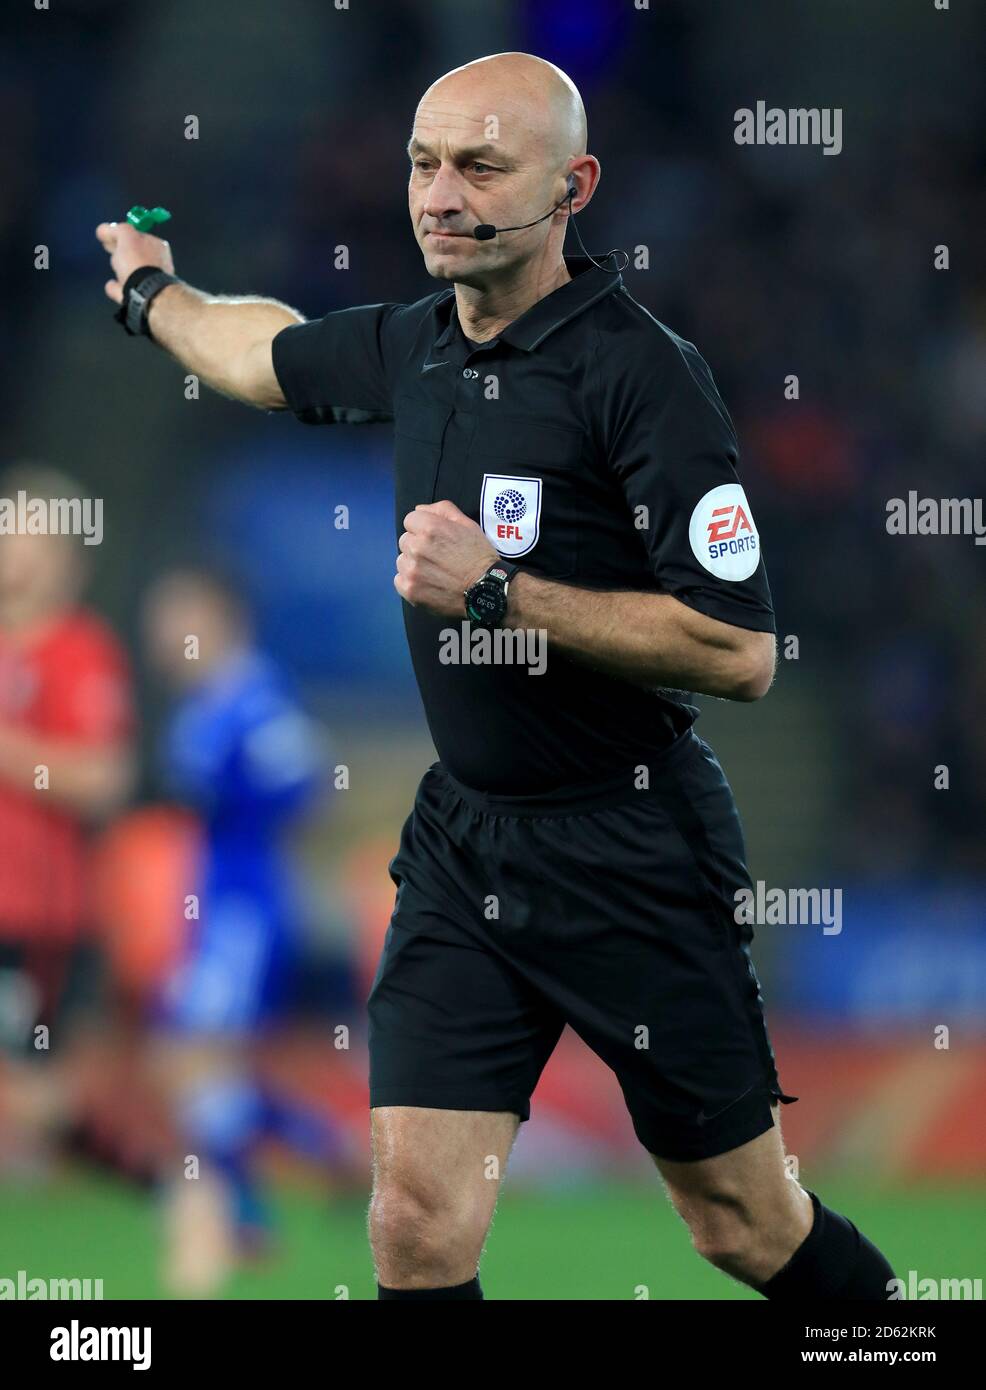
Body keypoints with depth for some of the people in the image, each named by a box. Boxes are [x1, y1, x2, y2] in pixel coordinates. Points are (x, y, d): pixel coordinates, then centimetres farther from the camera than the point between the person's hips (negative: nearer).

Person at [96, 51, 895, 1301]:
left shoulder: (640, 372, -17)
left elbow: (739, 654, -22)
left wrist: (497, 591, -23)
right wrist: (153, 291, 47)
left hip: (630, 853, -6)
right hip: (459, 835, 6)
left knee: (747, 1226, 5)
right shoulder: (411, 348, 5)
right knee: (416, 1220, -5)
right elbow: (270, 355, 30)